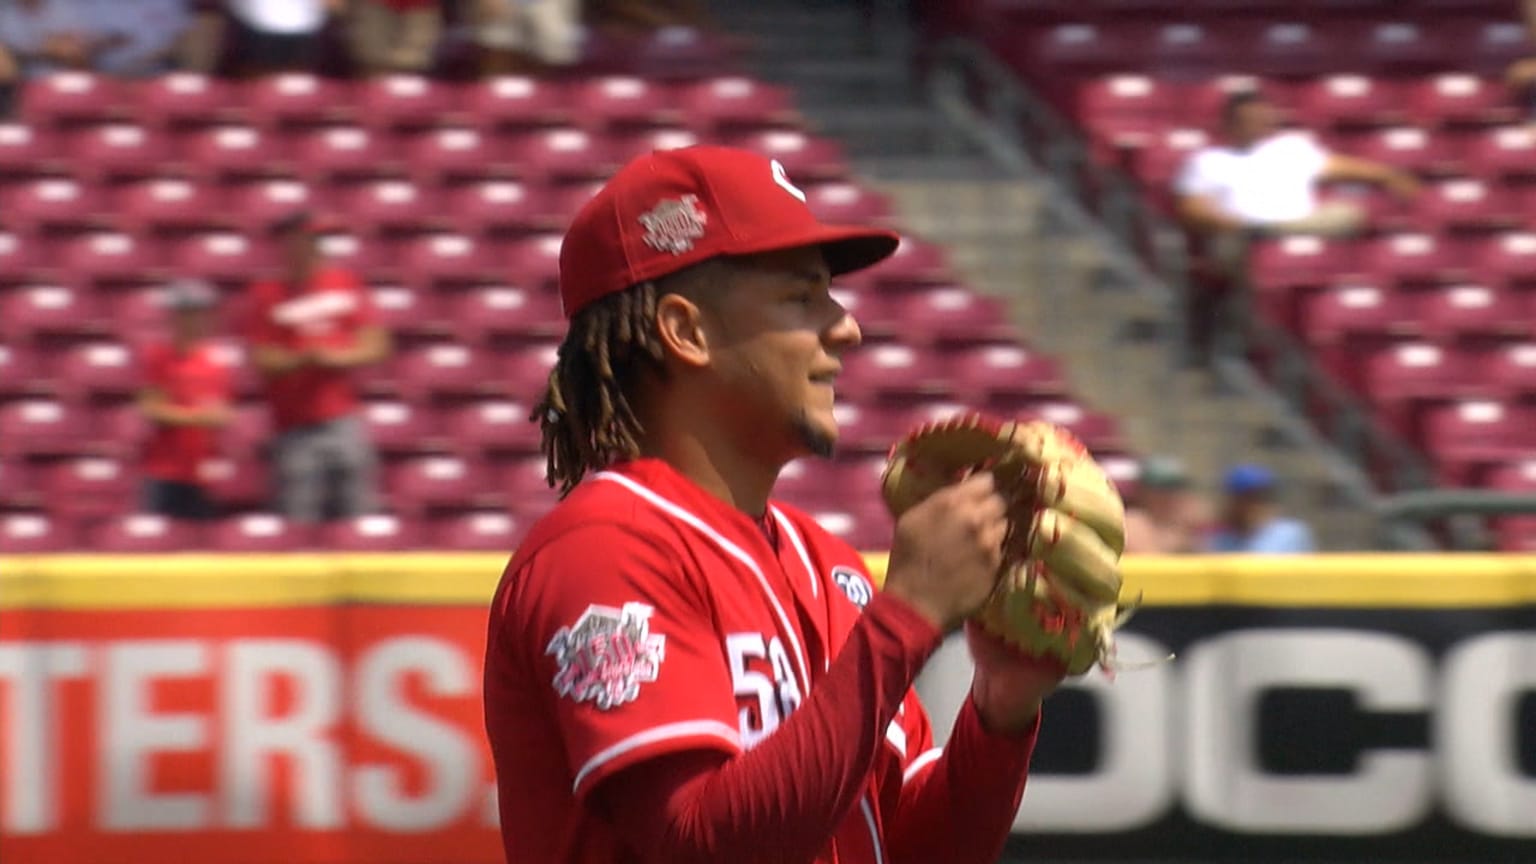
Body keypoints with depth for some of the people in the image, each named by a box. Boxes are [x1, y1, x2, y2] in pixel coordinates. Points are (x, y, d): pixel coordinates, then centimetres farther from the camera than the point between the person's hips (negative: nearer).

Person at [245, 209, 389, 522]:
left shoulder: (345, 283, 9)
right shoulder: (266, 294, 3)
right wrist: (303, 359, -19)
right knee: (300, 522, -6)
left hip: (344, 422, 2)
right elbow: (260, 359, -3)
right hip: (294, 428, -2)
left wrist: (337, 358, -10)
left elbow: (374, 345, 8)